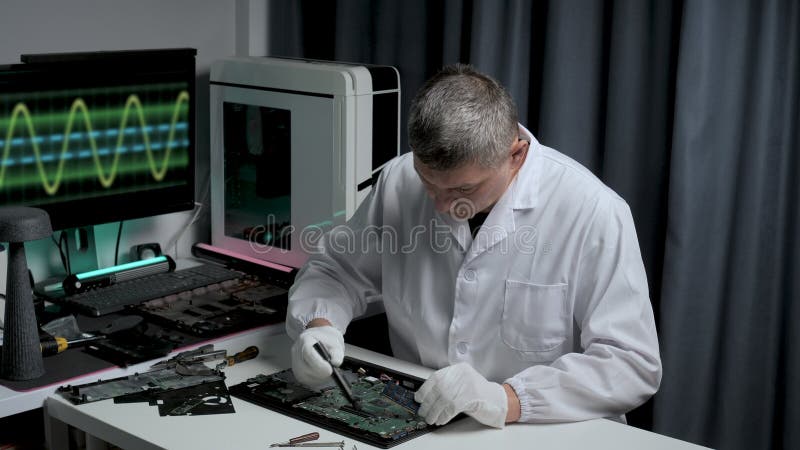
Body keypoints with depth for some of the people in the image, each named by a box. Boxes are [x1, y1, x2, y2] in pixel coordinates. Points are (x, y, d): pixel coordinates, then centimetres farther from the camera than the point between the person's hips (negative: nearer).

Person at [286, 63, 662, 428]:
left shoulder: (593, 213, -16)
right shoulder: (400, 181, -3)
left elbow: (632, 364, -18)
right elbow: (337, 268, 11)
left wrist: (507, 400, -30)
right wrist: (319, 325, -10)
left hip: (541, 438, -3)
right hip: (410, 430, 3)